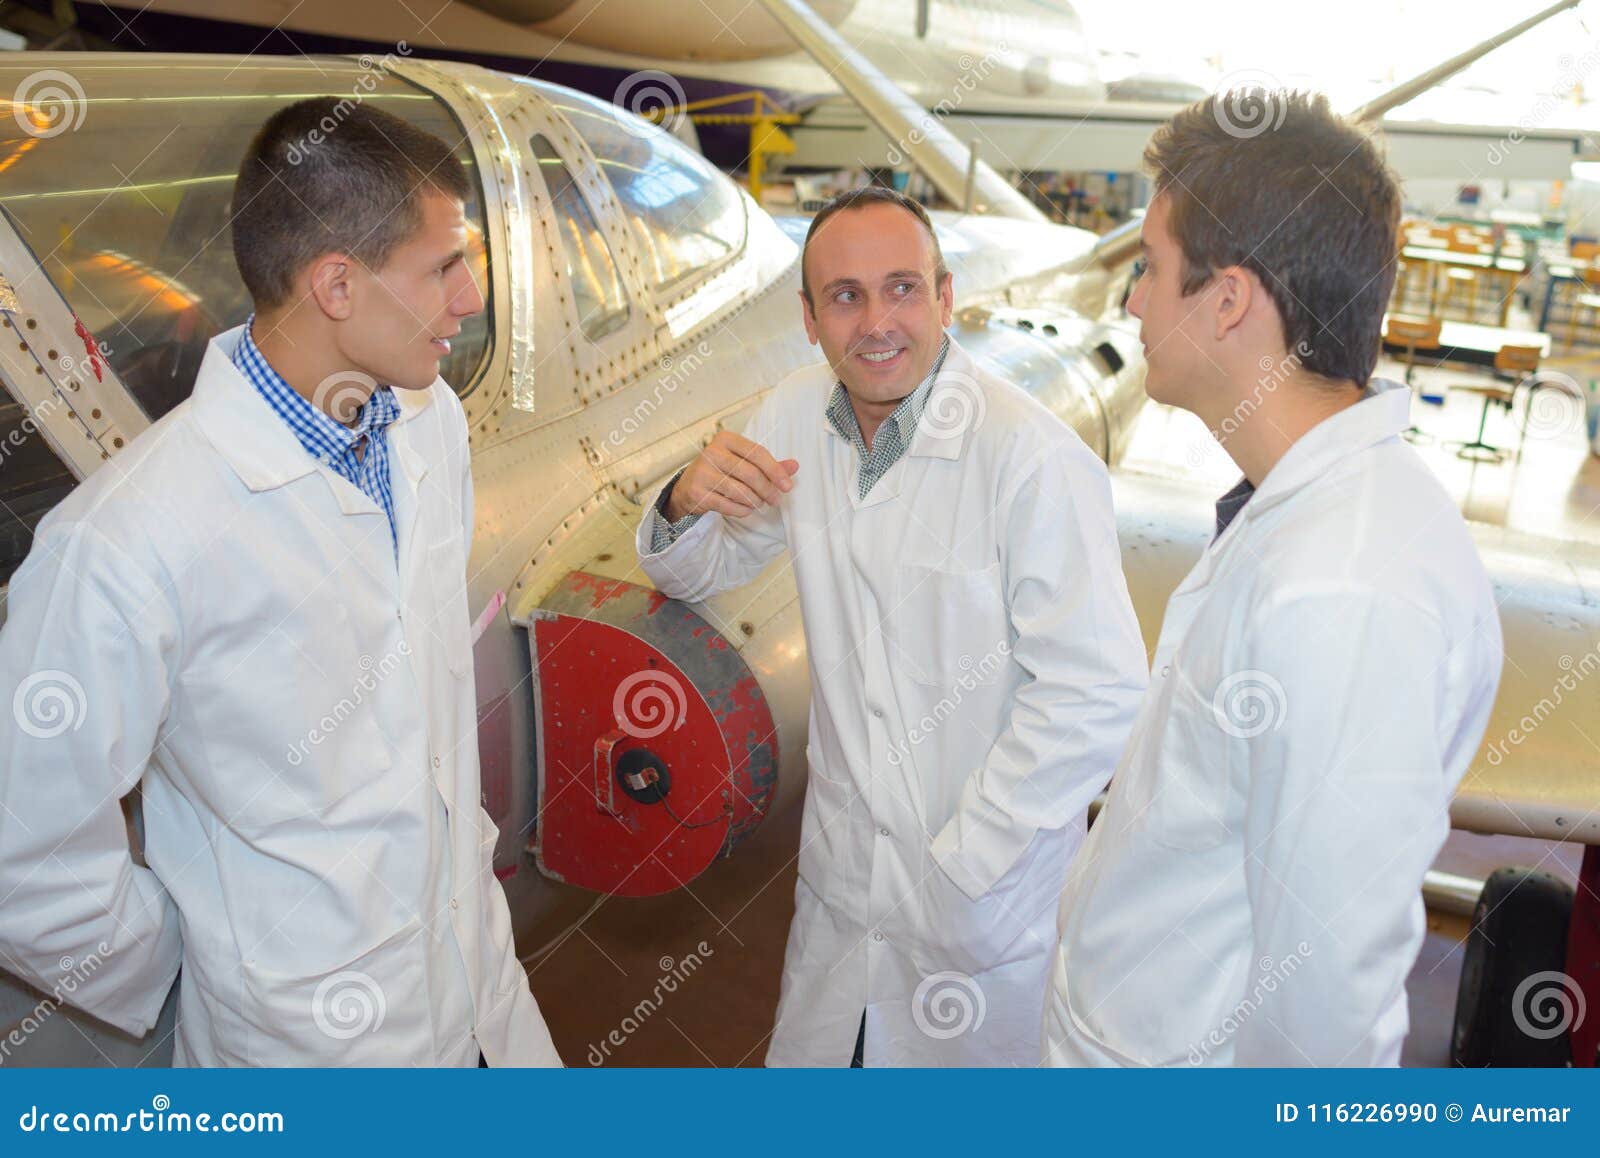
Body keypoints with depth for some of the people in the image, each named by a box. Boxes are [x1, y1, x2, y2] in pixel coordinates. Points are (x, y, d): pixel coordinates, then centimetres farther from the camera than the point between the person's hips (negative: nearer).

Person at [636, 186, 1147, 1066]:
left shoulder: (1034, 458, -24)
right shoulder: (794, 416, -4)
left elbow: (1095, 695, -22)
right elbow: (693, 572, 9)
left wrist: (957, 863, -16)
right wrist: (687, 501, -16)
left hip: (986, 896, -5)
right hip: (840, 868, 5)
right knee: (810, 1056, 23)